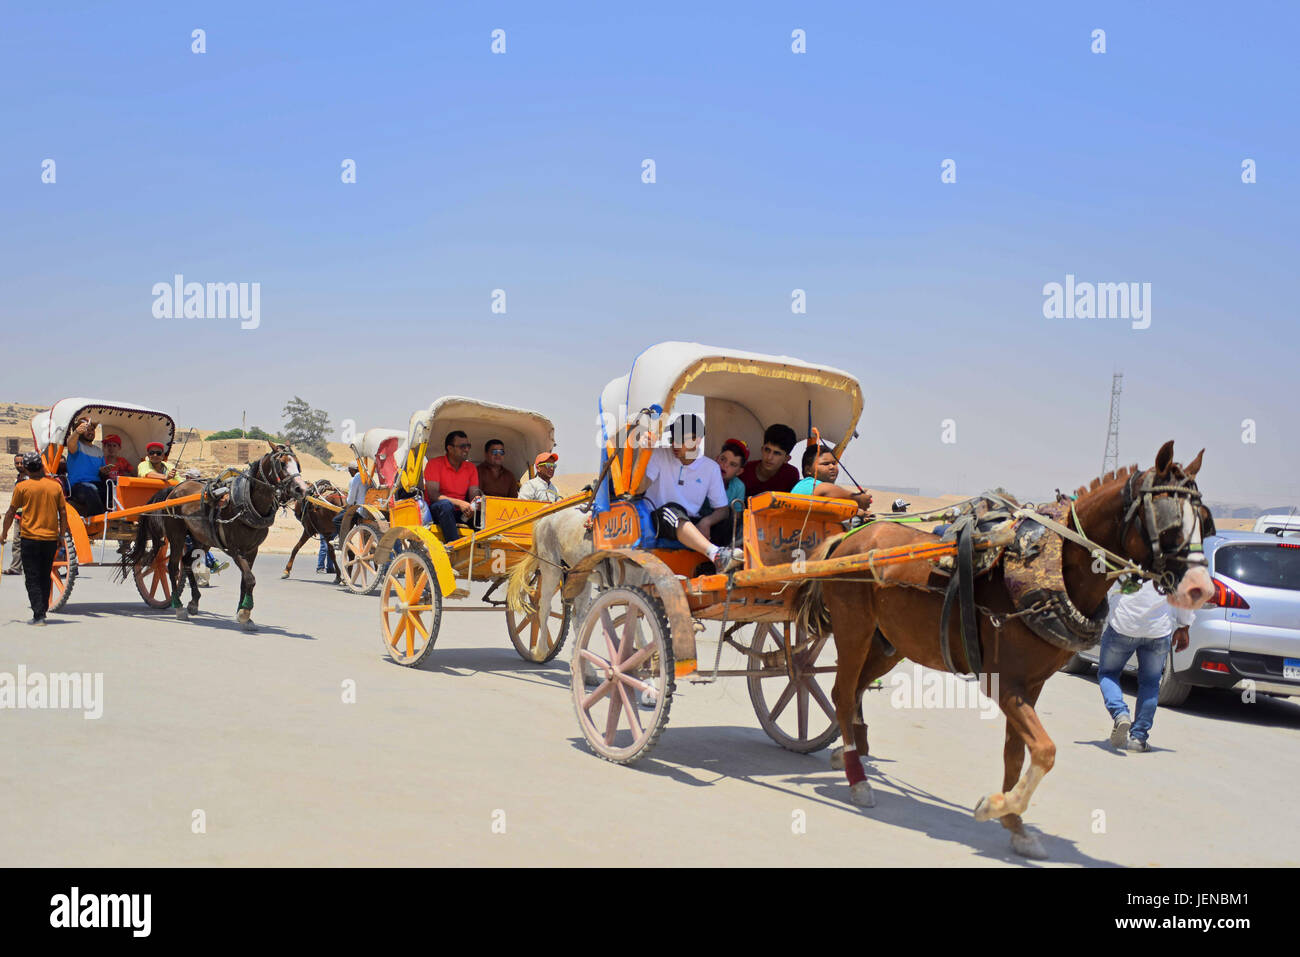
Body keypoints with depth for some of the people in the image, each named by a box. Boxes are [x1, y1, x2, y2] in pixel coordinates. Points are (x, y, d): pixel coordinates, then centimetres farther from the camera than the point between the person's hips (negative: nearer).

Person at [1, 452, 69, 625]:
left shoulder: (22, 487, -5)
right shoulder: (55, 486, 2)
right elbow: (63, 514, 4)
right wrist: (62, 536, 13)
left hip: (29, 539, -3)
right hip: (51, 539, 3)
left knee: (32, 579, 0)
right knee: (45, 577, 15)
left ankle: (38, 615, -8)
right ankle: (43, 610, 23)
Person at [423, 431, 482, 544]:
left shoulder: (471, 467, 10)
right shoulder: (435, 464, -5)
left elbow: (473, 493, 3)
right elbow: (433, 495, -15)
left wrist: (476, 501, -25)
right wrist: (459, 503, -27)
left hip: (460, 513, 4)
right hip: (436, 511, -4)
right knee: (445, 504, -37)